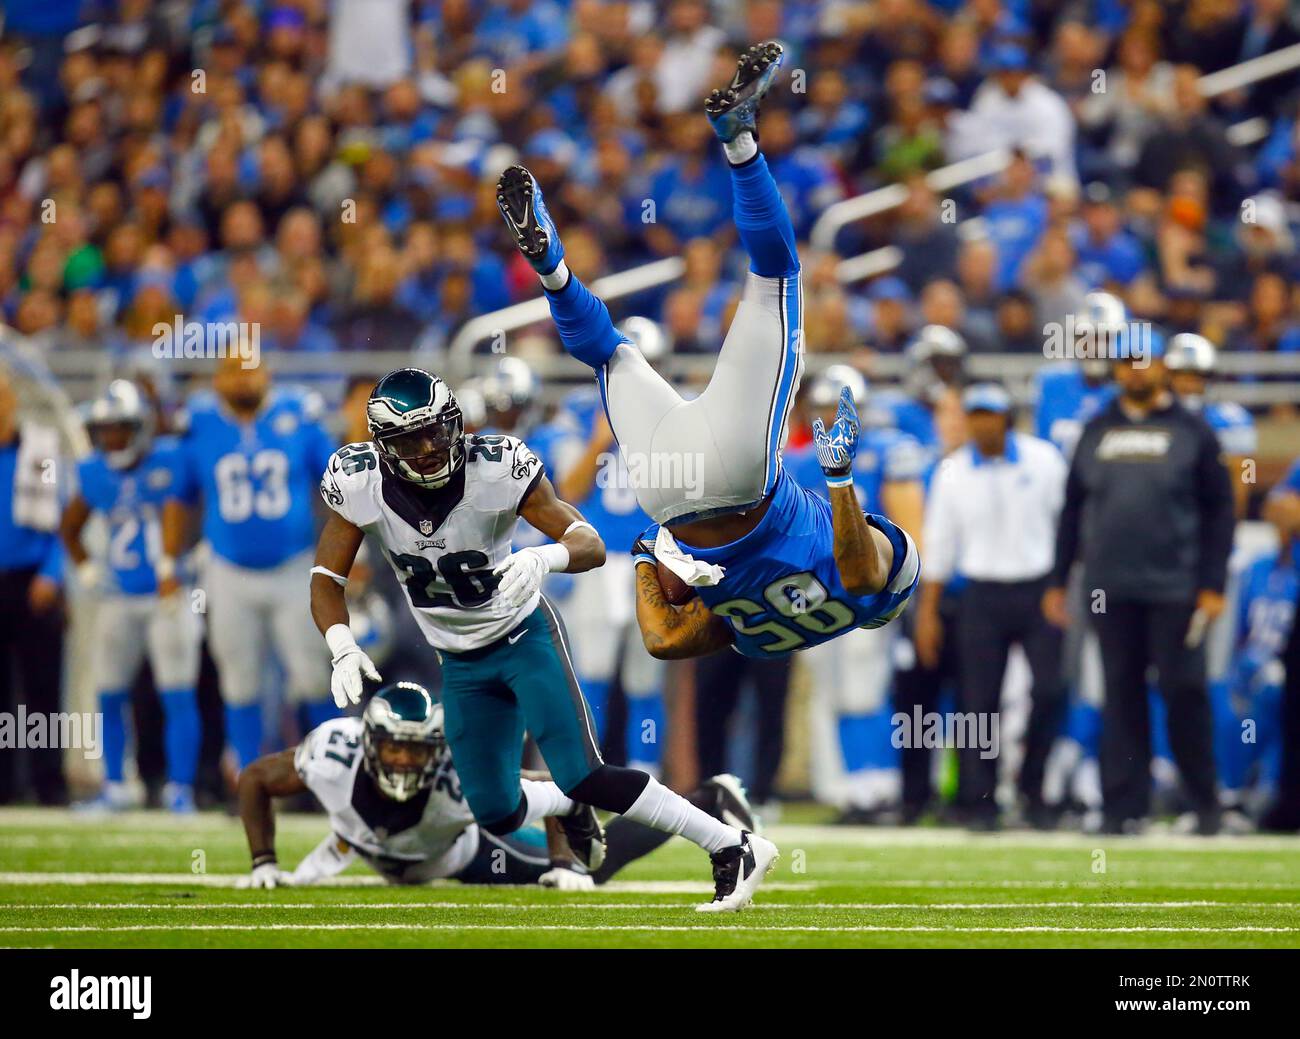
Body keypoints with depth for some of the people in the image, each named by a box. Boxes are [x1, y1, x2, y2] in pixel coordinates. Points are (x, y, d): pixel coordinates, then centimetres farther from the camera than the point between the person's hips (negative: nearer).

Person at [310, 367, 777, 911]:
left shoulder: (496, 468, -26)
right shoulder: (359, 483, -18)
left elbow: (591, 544, -25)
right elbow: (327, 578, -7)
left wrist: (541, 558, -48)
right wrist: (343, 651, -26)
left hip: (523, 637, -4)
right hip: (460, 661, 4)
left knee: (584, 779, -18)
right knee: (496, 815, 4)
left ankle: (734, 849, -11)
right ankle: (568, 808, 39)